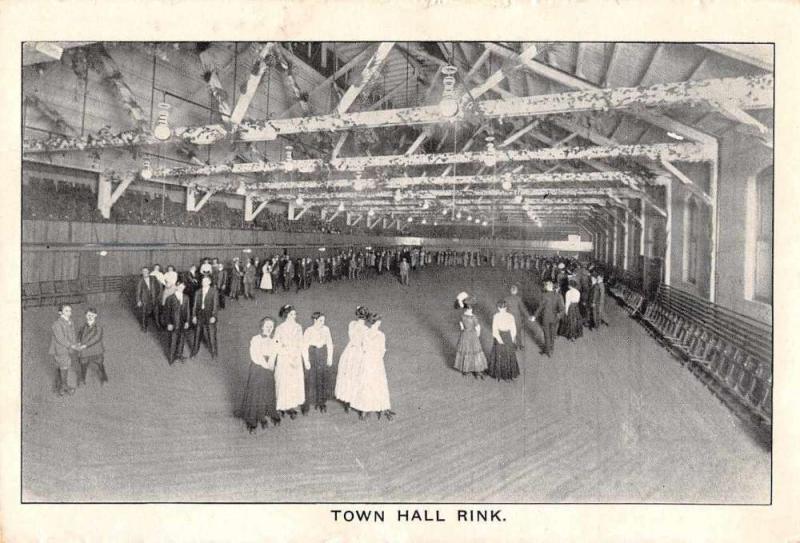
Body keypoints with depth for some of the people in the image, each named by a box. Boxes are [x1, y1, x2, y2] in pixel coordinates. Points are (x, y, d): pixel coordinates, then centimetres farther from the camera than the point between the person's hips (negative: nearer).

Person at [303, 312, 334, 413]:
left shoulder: (326, 329, 0)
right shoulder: (308, 330, -10)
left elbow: (330, 344, 6)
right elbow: (305, 346, -8)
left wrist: (330, 358, 5)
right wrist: (306, 361, -11)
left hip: (323, 354, 3)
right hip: (312, 354, -3)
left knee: (323, 378, 6)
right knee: (310, 379, -3)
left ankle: (321, 402, 18)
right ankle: (306, 404, 7)